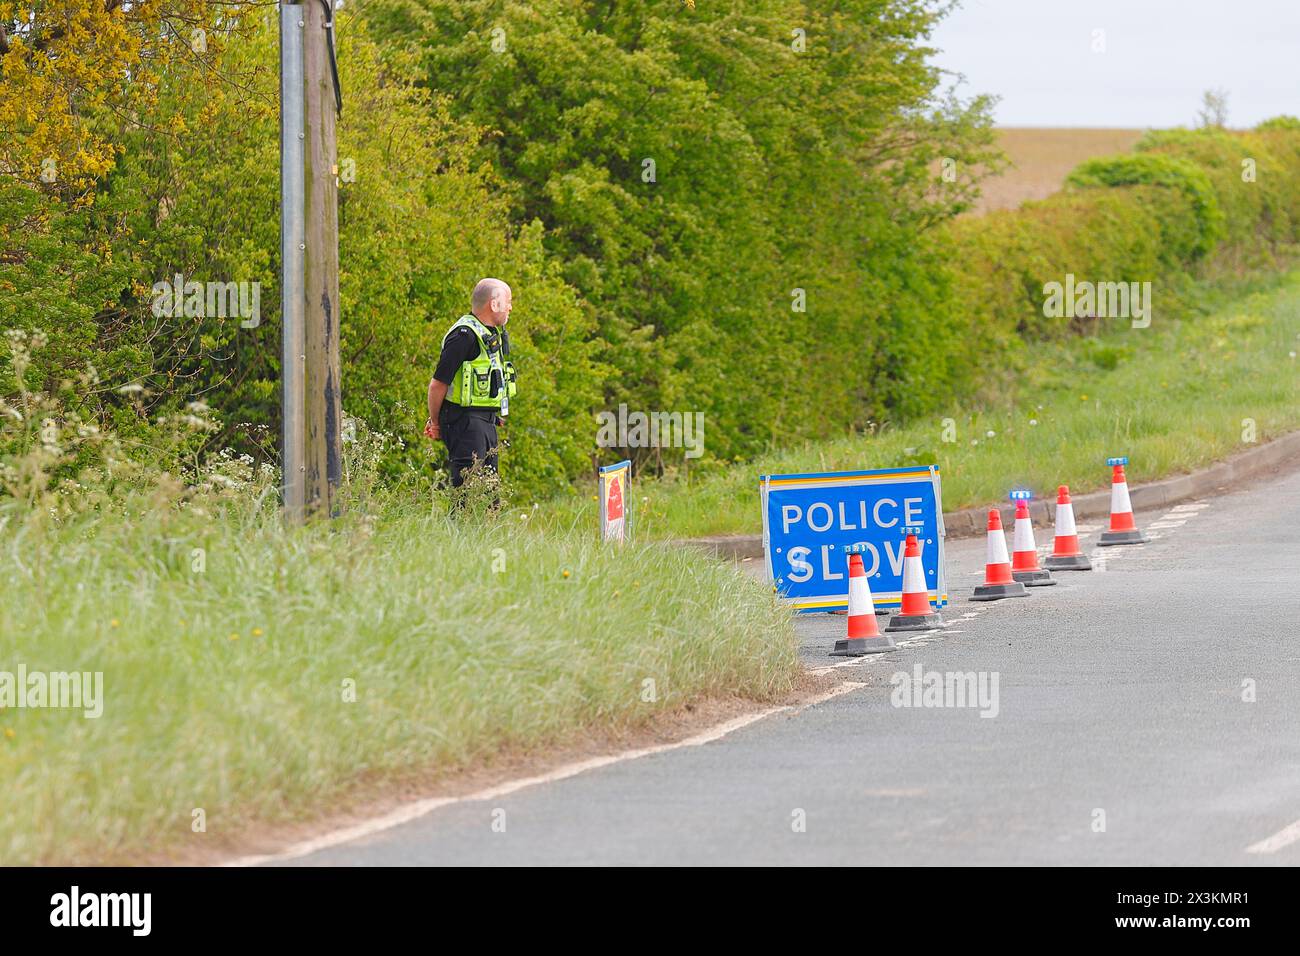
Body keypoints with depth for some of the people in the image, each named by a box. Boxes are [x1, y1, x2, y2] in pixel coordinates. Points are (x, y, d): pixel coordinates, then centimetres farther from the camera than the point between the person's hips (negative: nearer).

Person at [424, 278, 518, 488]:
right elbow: (438, 382, -16)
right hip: (465, 421, -10)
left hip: (486, 422, 10)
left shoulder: (494, 334, 15)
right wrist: (435, 422, -5)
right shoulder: (465, 335, -17)